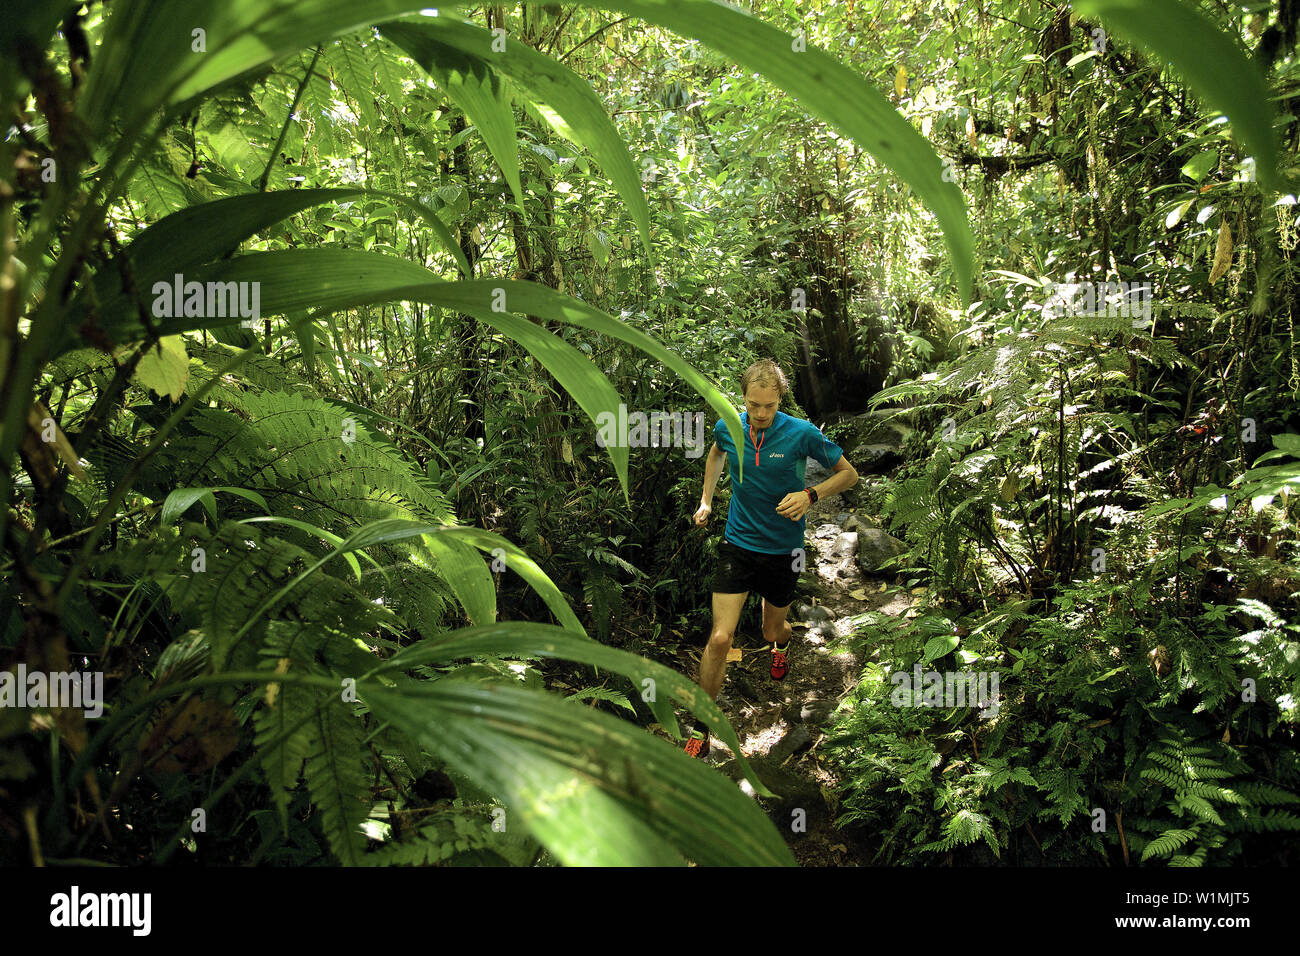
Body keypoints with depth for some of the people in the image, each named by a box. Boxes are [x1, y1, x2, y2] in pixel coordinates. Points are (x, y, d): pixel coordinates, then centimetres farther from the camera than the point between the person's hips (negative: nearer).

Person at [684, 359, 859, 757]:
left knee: (772, 631, 18)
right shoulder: (727, 427, -8)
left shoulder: (802, 433, -16)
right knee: (720, 638, -10)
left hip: (782, 550, 0)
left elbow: (849, 474, -4)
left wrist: (810, 495, -20)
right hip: (737, 545, 1)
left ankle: (781, 642, 60)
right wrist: (706, 500, 13)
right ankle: (701, 728, 6)